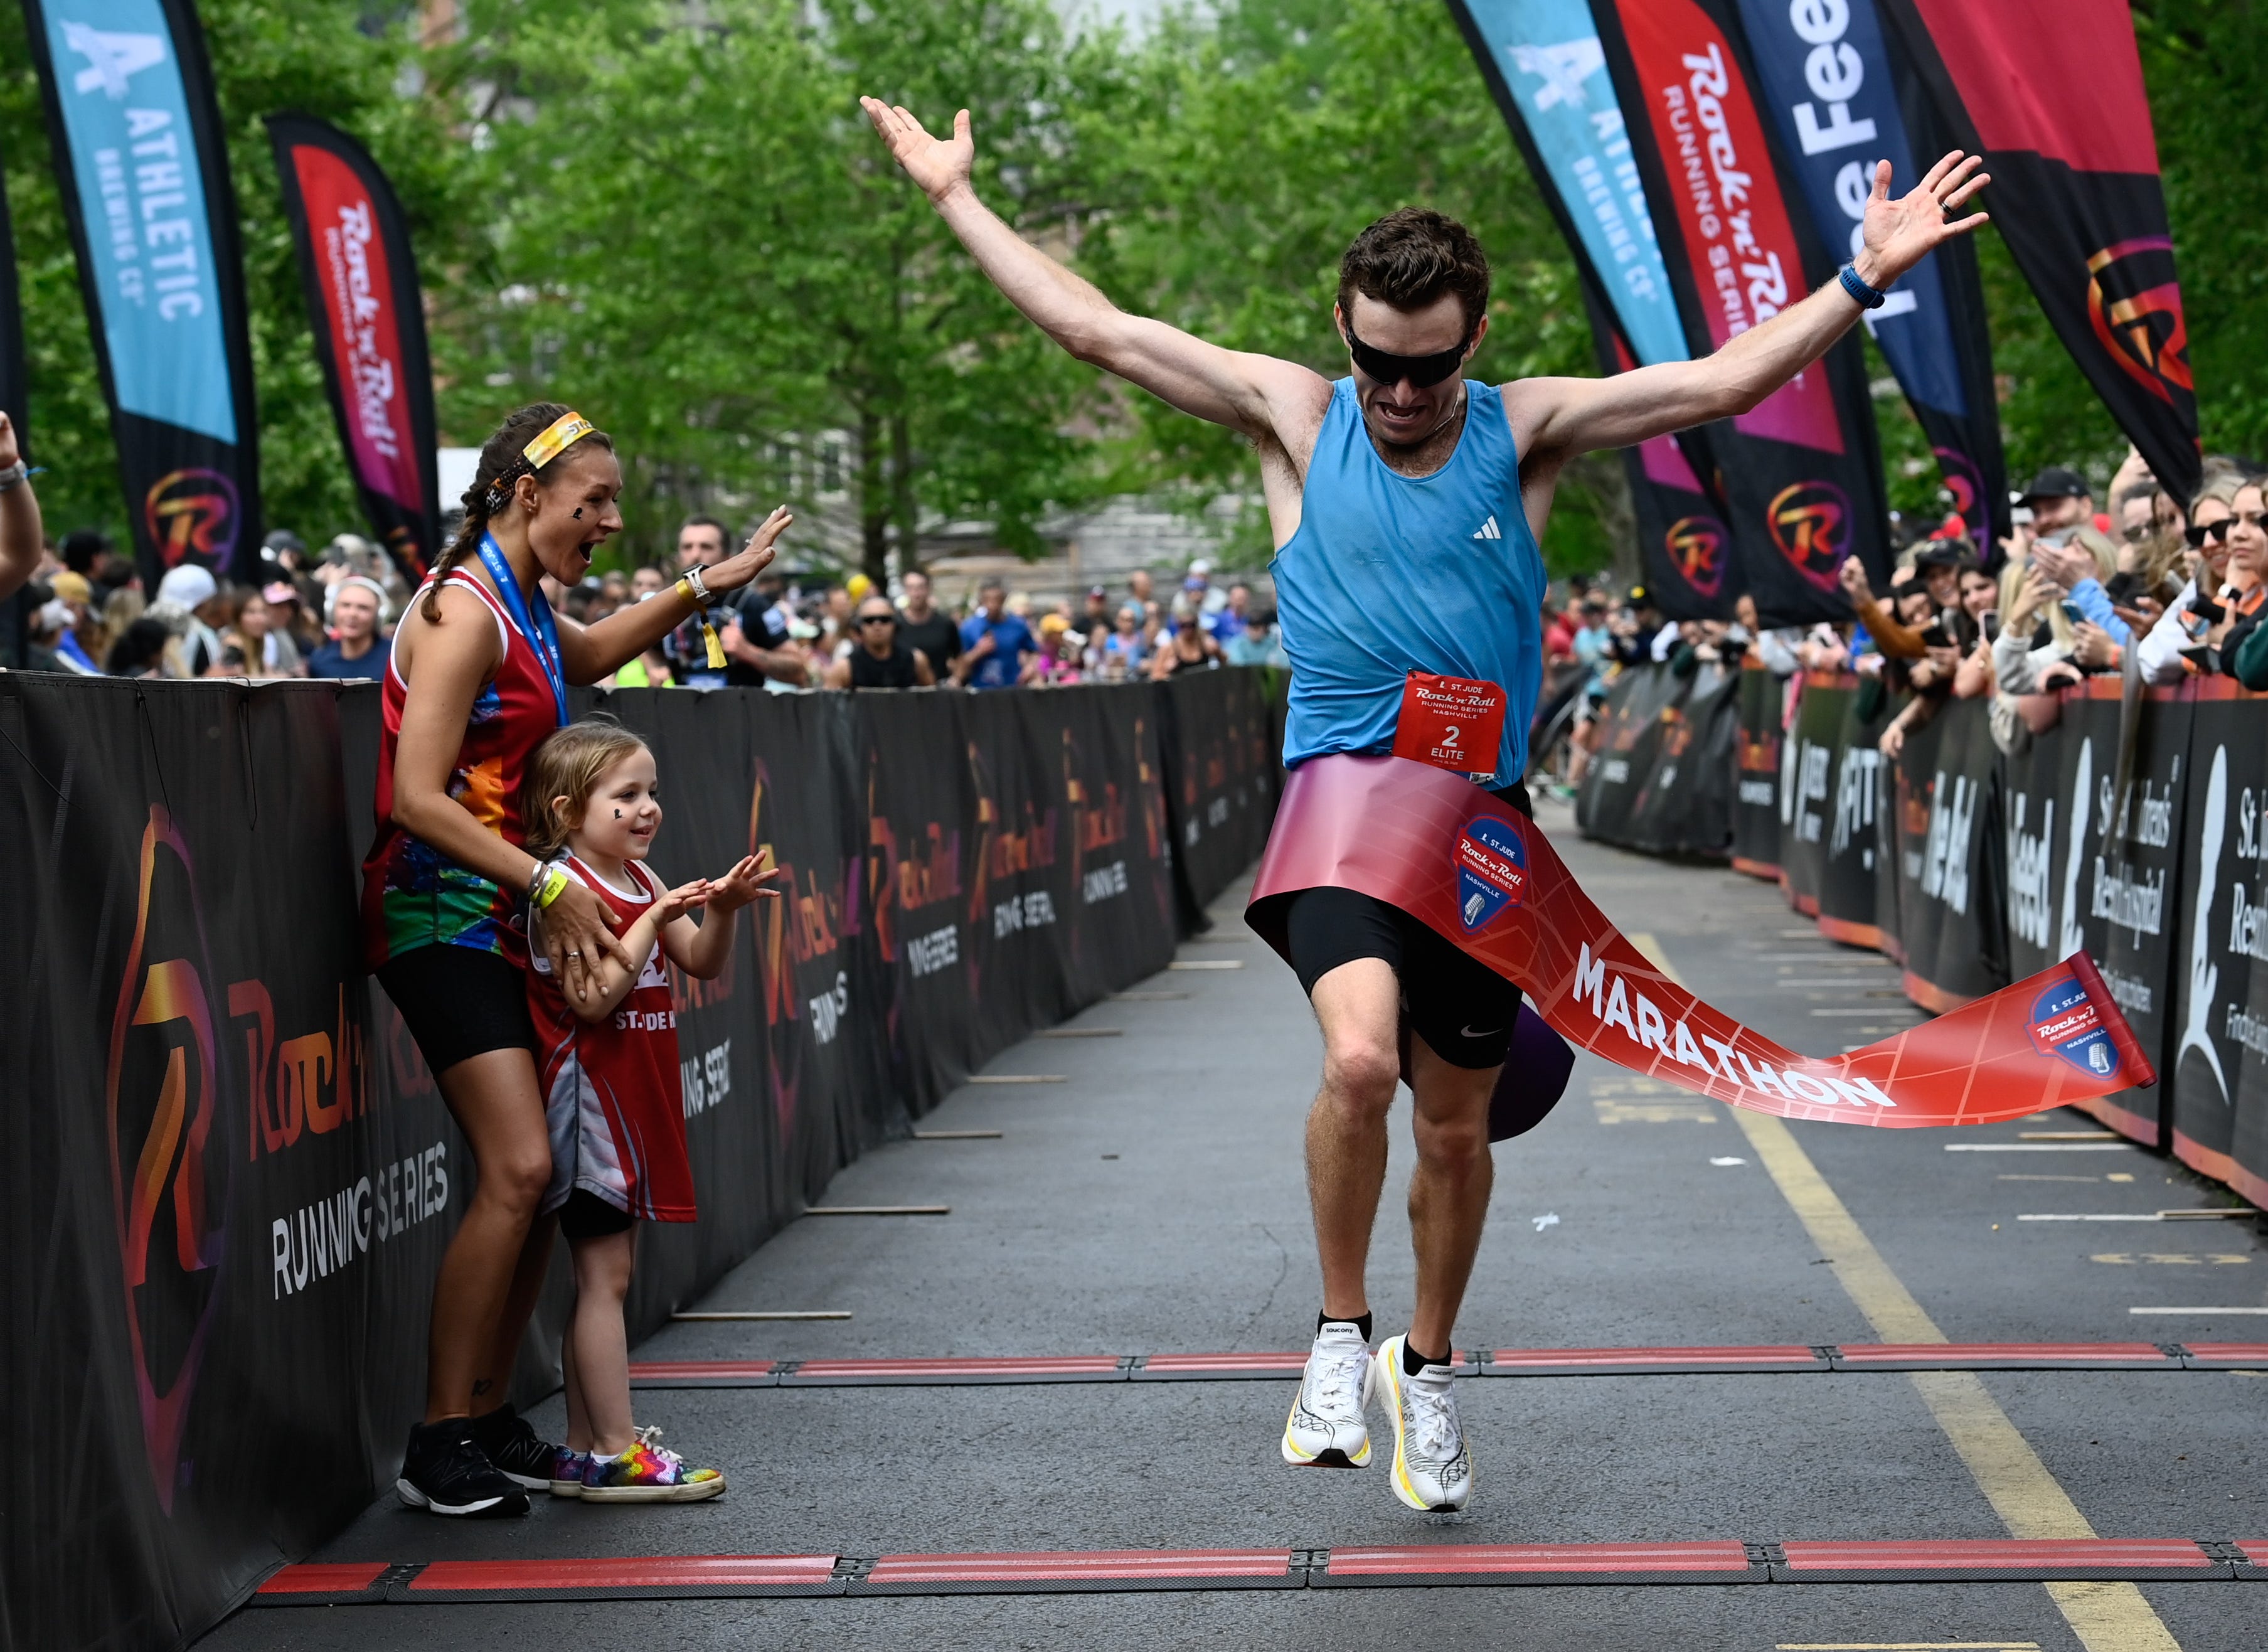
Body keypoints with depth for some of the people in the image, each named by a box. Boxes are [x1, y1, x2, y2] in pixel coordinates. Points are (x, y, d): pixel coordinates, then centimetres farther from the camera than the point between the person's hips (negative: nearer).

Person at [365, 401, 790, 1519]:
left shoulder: (521, 610, 15)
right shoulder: (464, 609, -14)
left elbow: (589, 655, 41)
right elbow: (416, 798, -21)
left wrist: (703, 589, 35)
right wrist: (550, 884, -22)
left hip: (505, 916, 10)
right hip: (439, 912, -10)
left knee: (537, 1173, 5)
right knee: (518, 1167, -17)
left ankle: (489, 1422, 13)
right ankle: (438, 1446, -10)